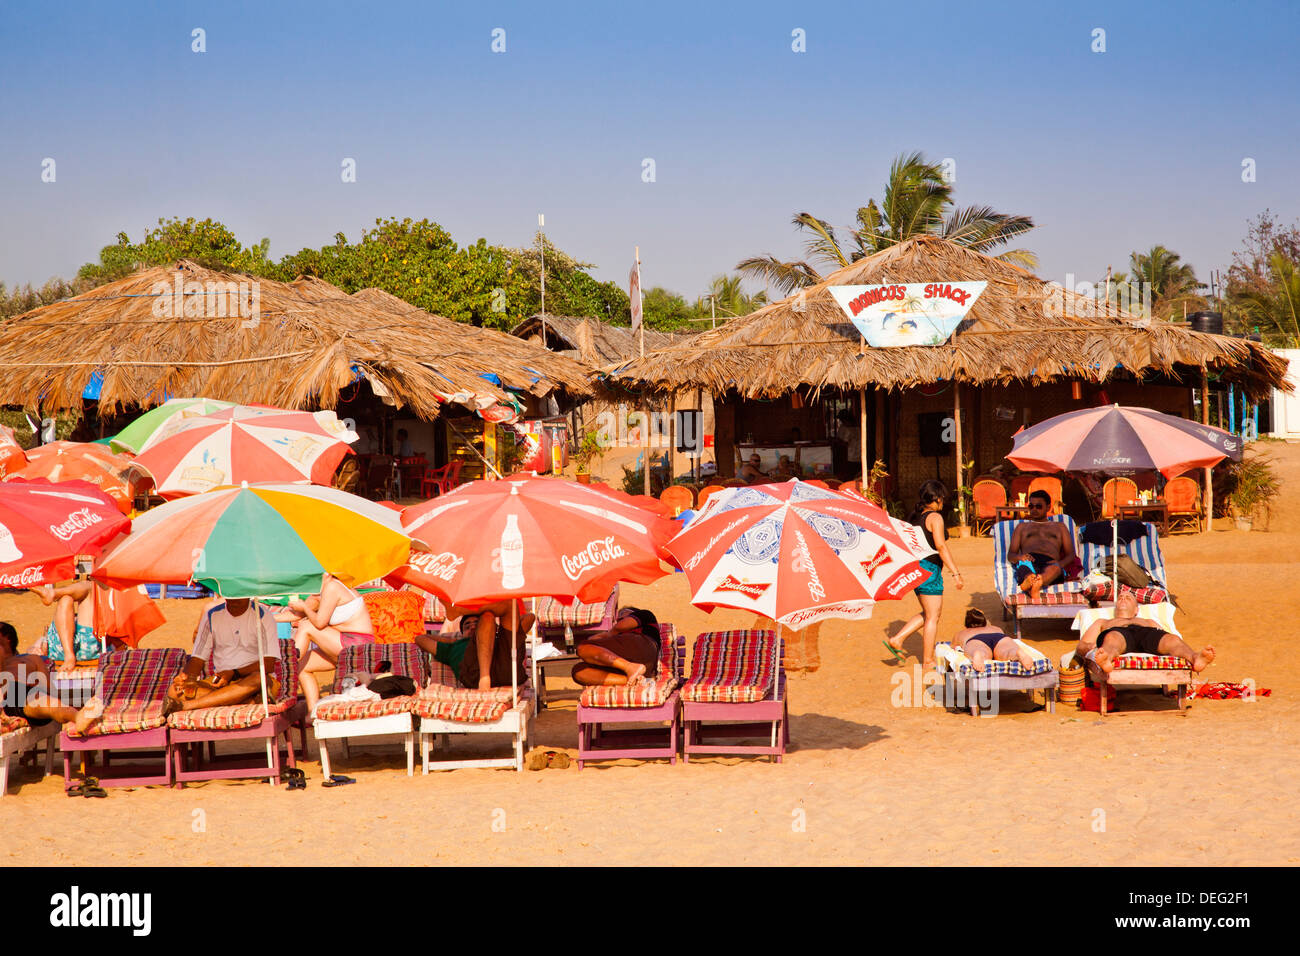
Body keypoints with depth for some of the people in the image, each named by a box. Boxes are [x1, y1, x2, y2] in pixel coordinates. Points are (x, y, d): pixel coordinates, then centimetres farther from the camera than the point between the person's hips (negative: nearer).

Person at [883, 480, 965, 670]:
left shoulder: (916, 517, 11)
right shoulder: (935, 517, -13)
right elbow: (941, 547, -20)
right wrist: (956, 573, -20)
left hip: (914, 567, 8)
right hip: (929, 569, -8)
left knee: (928, 613, 19)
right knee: (932, 616, 1)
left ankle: (896, 640, 12)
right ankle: (928, 661, 5)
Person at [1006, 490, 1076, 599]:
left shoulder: (1059, 527, 35)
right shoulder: (1022, 527, 35)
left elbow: (1071, 555, 21)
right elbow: (1010, 555, 23)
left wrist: (1060, 563, -5)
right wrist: (1019, 556, -5)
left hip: (1049, 563, -1)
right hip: (1029, 561, 1)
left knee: (1055, 568, -41)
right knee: (1025, 565, -40)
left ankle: (1029, 584, -75)